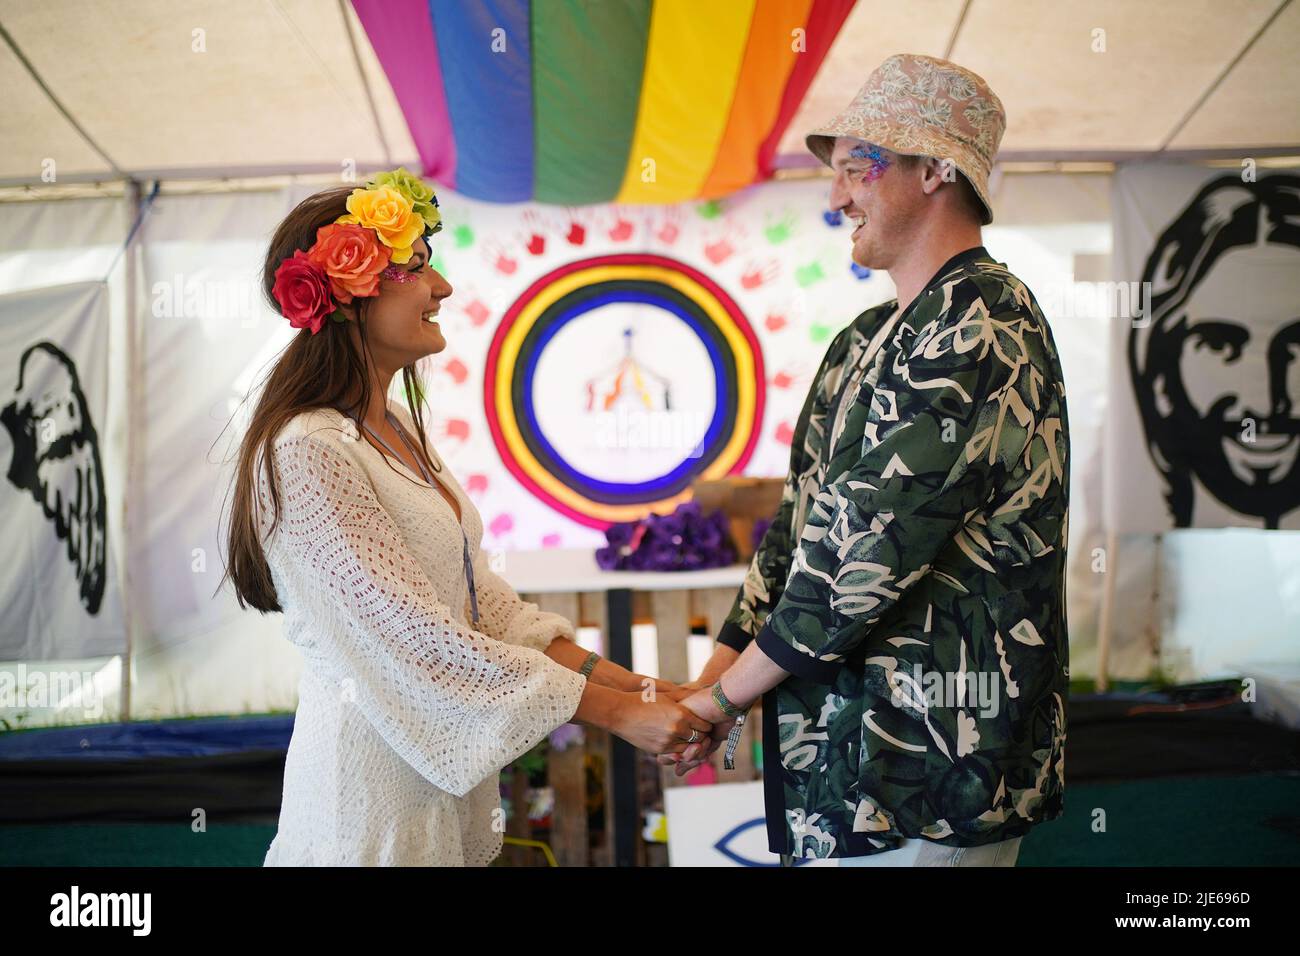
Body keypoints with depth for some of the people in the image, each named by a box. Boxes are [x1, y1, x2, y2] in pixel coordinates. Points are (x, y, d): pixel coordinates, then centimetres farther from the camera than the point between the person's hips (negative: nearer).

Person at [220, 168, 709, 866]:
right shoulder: (307, 452, -18)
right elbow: (417, 637, -22)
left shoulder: (396, 427, 10)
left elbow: (481, 598, 8)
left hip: (443, 770, 8)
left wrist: (630, 687, -1)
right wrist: (614, 712, -20)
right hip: (375, 778, -8)